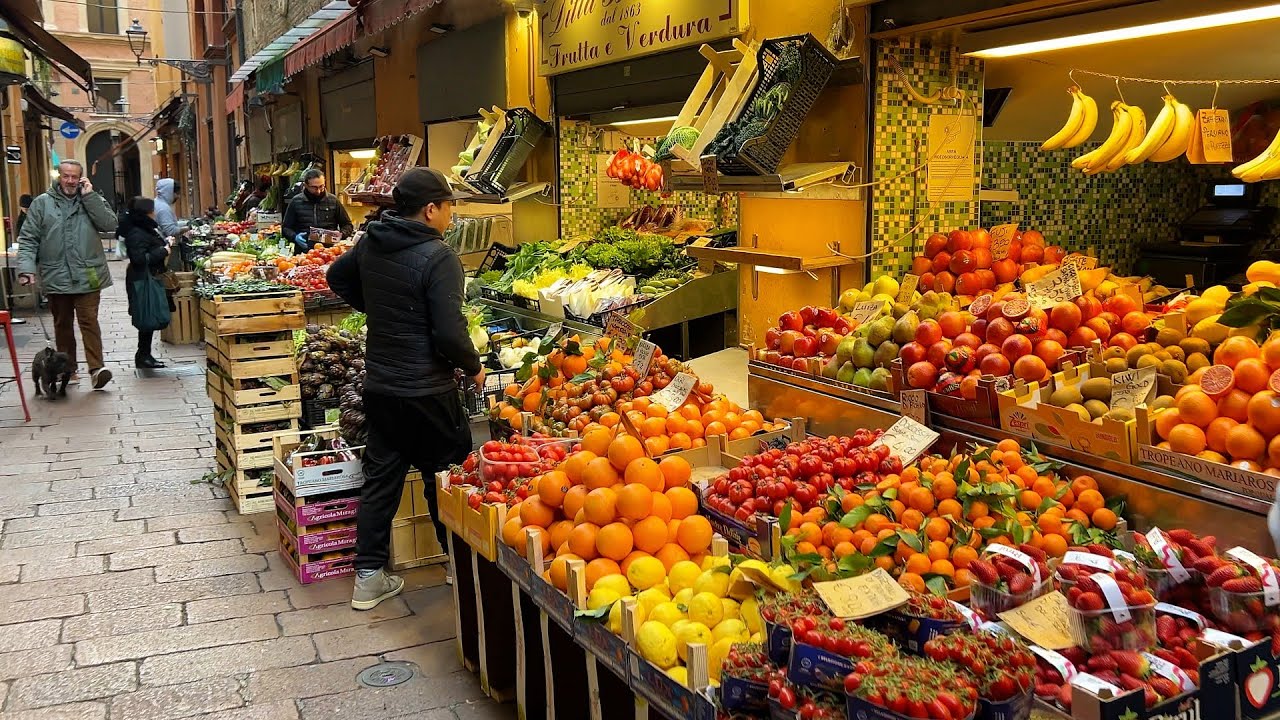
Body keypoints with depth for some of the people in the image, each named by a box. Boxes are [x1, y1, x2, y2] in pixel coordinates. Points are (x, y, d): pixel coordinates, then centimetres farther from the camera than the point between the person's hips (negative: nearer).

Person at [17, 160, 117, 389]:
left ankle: (97, 368, -10)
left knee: (89, 321, -7)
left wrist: (89, 196, -11)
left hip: (87, 277, -2)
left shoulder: (92, 200, 6)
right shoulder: (42, 203, 5)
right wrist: (26, 267, -11)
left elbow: (110, 225, -10)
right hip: (56, 277, 2)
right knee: (62, 324, 12)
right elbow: (28, 239, 2)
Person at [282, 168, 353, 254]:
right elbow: (285, 227, 16)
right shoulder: (296, 201, 9)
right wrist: (295, 237, -5)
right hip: (304, 252, 0)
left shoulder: (333, 200, 9)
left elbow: (347, 225, 18)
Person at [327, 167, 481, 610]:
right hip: (427, 391, -7)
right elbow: (449, 333, -23)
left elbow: (337, 277, 24)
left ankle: (368, 577, 20)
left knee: (380, 478, 14)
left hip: (378, 386, 7)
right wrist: (474, 367, -6)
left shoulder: (370, 244, 4)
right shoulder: (438, 257, -20)